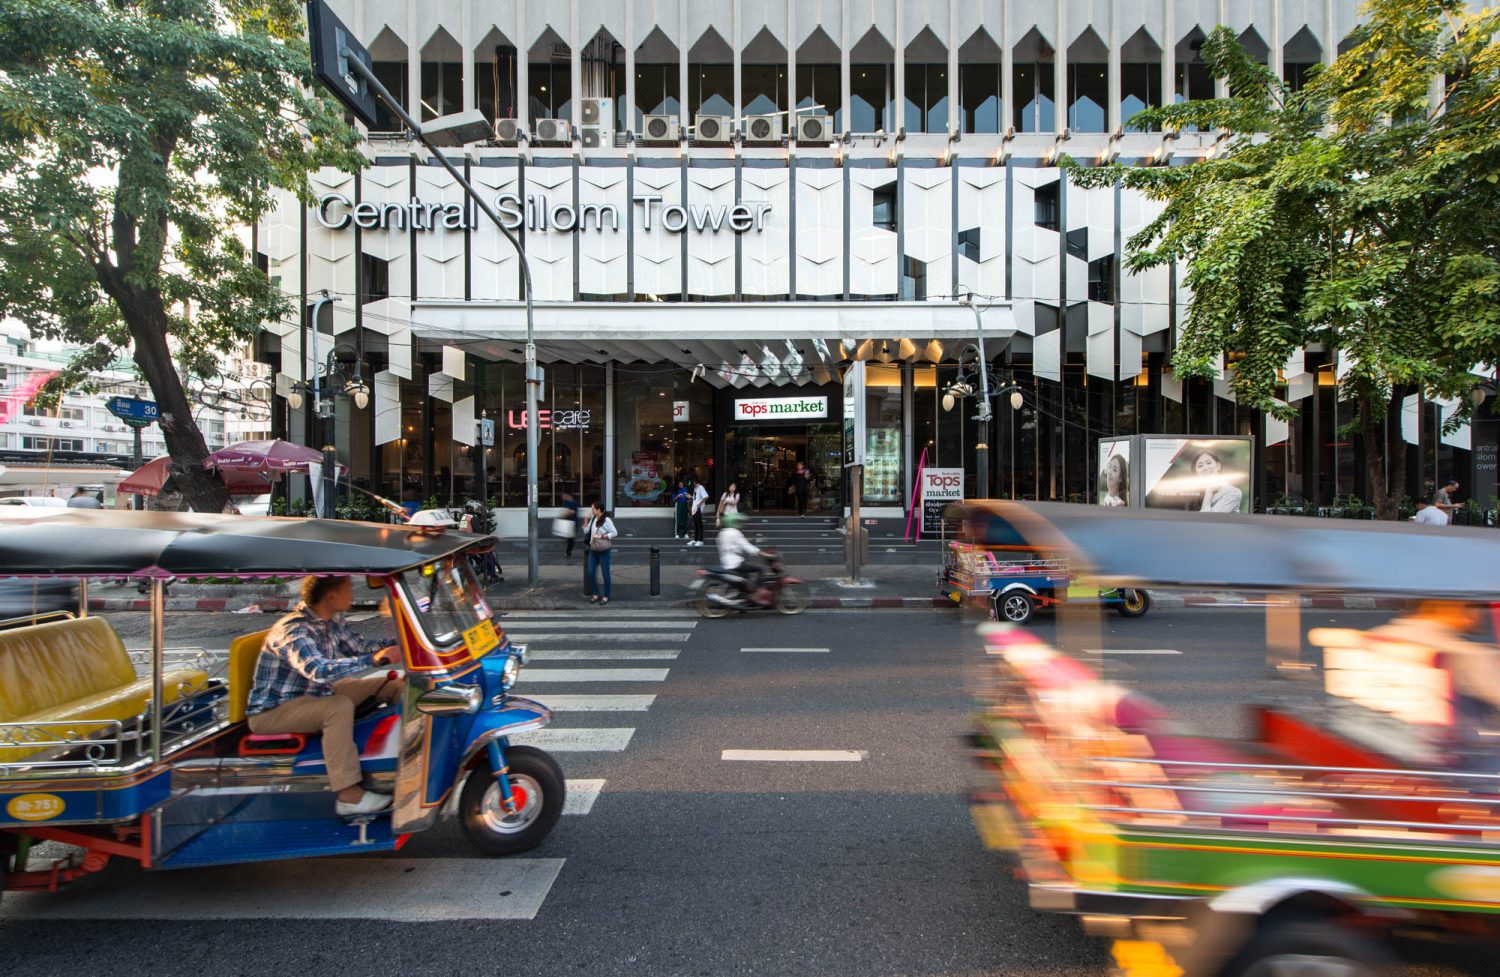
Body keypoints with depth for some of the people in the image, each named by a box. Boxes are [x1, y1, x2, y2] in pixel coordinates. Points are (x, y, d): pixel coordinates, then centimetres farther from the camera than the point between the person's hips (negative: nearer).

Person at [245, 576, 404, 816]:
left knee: (393, 685, 1)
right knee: (339, 707, -37)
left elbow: (354, 645, 12)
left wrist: (389, 649, -5)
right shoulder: (293, 631, -28)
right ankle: (348, 795, -34)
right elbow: (319, 670, -44)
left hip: (312, 695, 9)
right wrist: (373, 659, -47)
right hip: (271, 712, -9)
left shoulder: (332, 620, -3)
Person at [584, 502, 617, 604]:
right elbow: (586, 531, 12)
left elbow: (614, 533, -13)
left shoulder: (607, 520, -12)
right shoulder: (593, 519, 6)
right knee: (591, 573, 5)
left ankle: (606, 596, 14)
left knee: (605, 573, 3)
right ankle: (596, 594, 20)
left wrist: (601, 536, -18)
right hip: (593, 550, 6)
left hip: (603, 550, -6)